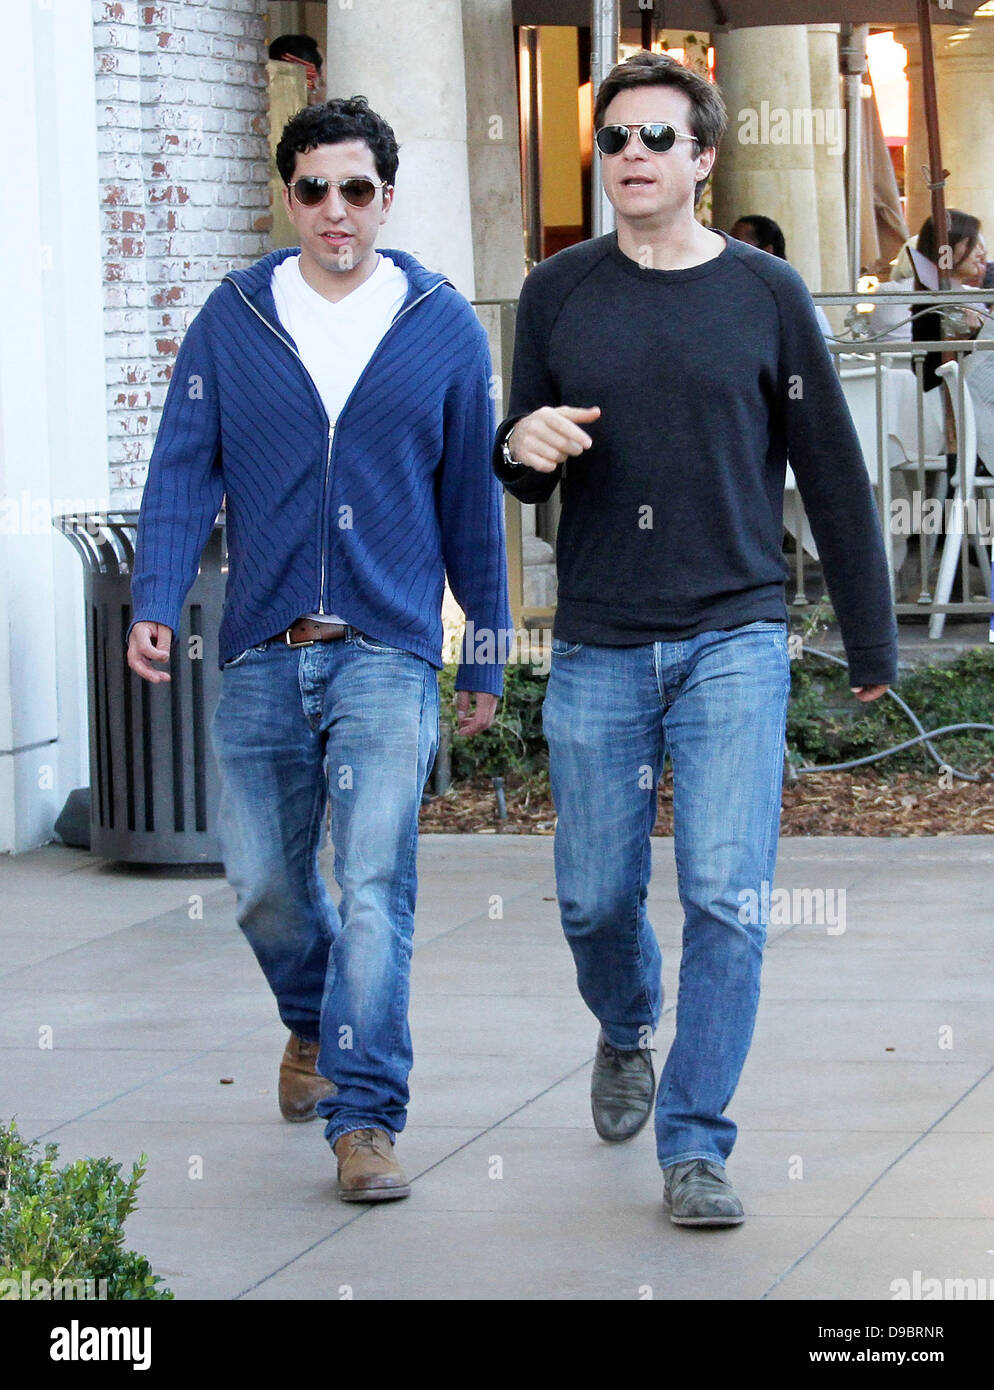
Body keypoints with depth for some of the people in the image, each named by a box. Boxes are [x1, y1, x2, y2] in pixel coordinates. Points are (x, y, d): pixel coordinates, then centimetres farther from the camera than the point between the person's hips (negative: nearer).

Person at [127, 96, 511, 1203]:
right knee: (265, 882, 11)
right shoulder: (232, 319, 6)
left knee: (374, 882, -13)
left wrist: (486, 656, 12)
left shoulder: (443, 325, 5)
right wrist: (154, 601, -12)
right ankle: (313, 1026, 41)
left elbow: (471, 503, 10)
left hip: (389, 653, -2)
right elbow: (183, 471, 3)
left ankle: (365, 1119, -11)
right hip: (261, 655, 2)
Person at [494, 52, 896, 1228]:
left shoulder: (765, 295, 2)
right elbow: (526, 479, 13)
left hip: (734, 644, -2)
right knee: (596, 897, 9)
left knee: (727, 898, -9)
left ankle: (694, 1149, -1)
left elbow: (831, 475, 7)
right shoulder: (558, 294, 5)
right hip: (598, 649, 2)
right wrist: (524, 448, -13)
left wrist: (872, 646, 10)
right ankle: (626, 1033, 41)